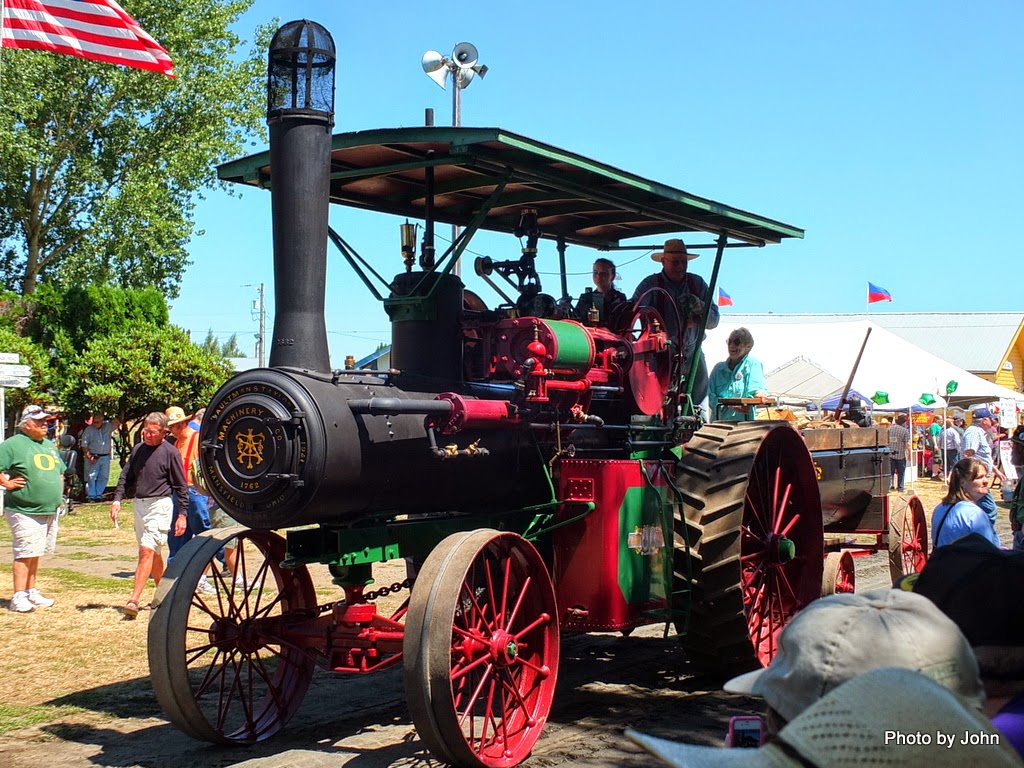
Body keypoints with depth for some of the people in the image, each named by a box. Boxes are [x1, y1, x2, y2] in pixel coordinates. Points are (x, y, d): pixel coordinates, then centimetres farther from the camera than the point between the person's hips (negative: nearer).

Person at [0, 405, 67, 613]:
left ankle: (31, 592, 22)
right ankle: (19, 597, -4)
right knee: (25, 554, -8)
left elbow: (60, 471, 30)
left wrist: (58, 491, 18)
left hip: (49, 511, 8)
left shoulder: (49, 446, 17)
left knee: (35, 554, 14)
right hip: (25, 511, -8)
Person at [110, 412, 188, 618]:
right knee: (153, 553, 15)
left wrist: (182, 514, -8)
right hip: (139, 503, 7)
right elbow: (126, 476, 18)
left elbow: (181, 486, -5)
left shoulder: (170, 452, -8)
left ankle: (134, 600, -19)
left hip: (160, 504, -7)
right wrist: (117, 499, 5)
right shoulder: (138, 449, 10)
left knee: (147, 550, -14)